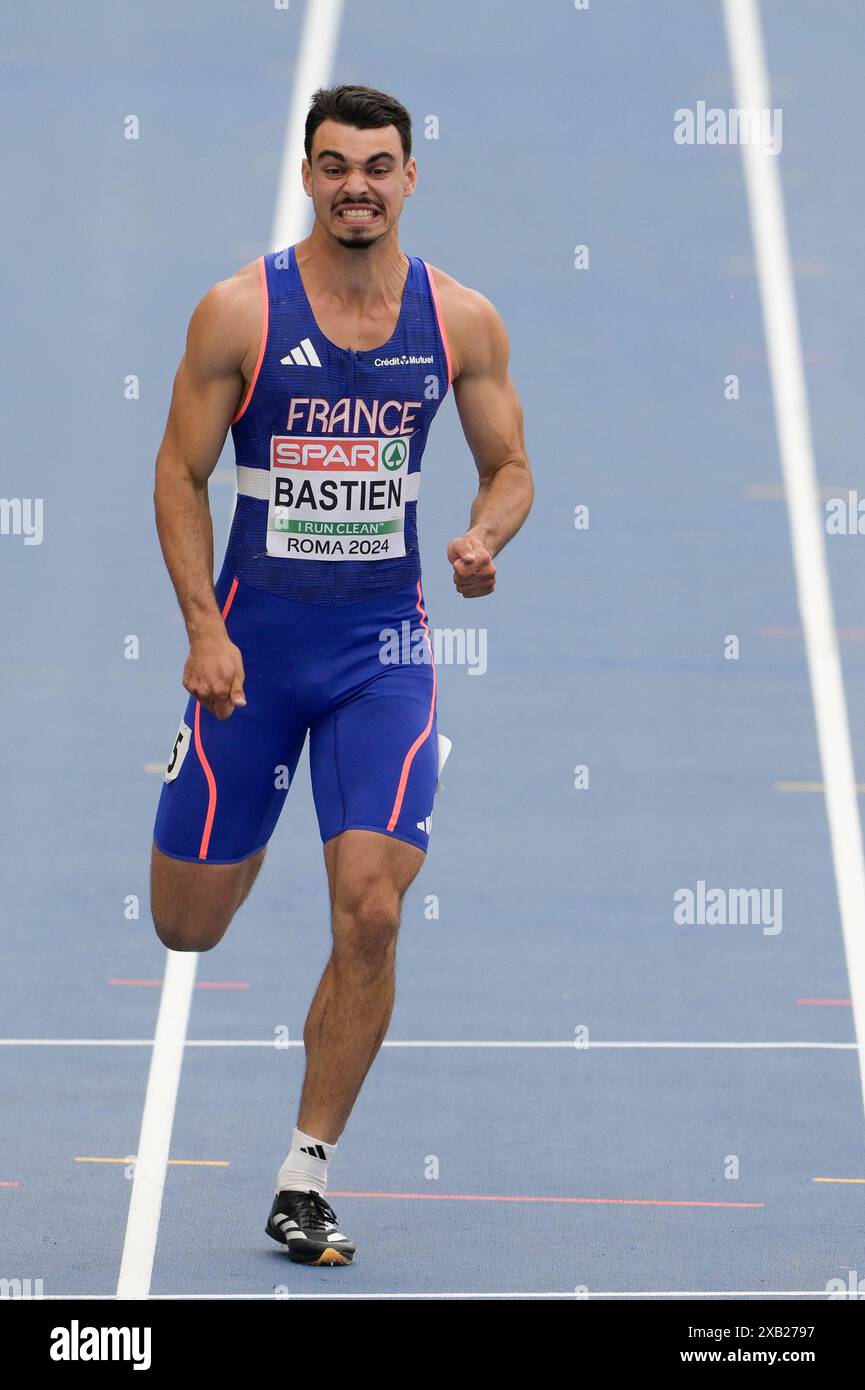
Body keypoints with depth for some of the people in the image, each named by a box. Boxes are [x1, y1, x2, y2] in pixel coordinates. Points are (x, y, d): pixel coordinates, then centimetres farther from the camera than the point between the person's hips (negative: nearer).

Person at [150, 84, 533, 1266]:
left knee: (370, 914, -12)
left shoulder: (460, 320, -1)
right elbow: (179, 472, -2)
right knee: (187, 925, 7)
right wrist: (205, 627, -12)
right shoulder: (240, 311, -7)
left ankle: (305, 1179, 2)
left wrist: (486, 536, -14)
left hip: (382, 645, 1)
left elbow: (510, 466, 9)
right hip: (254, 634, 0)